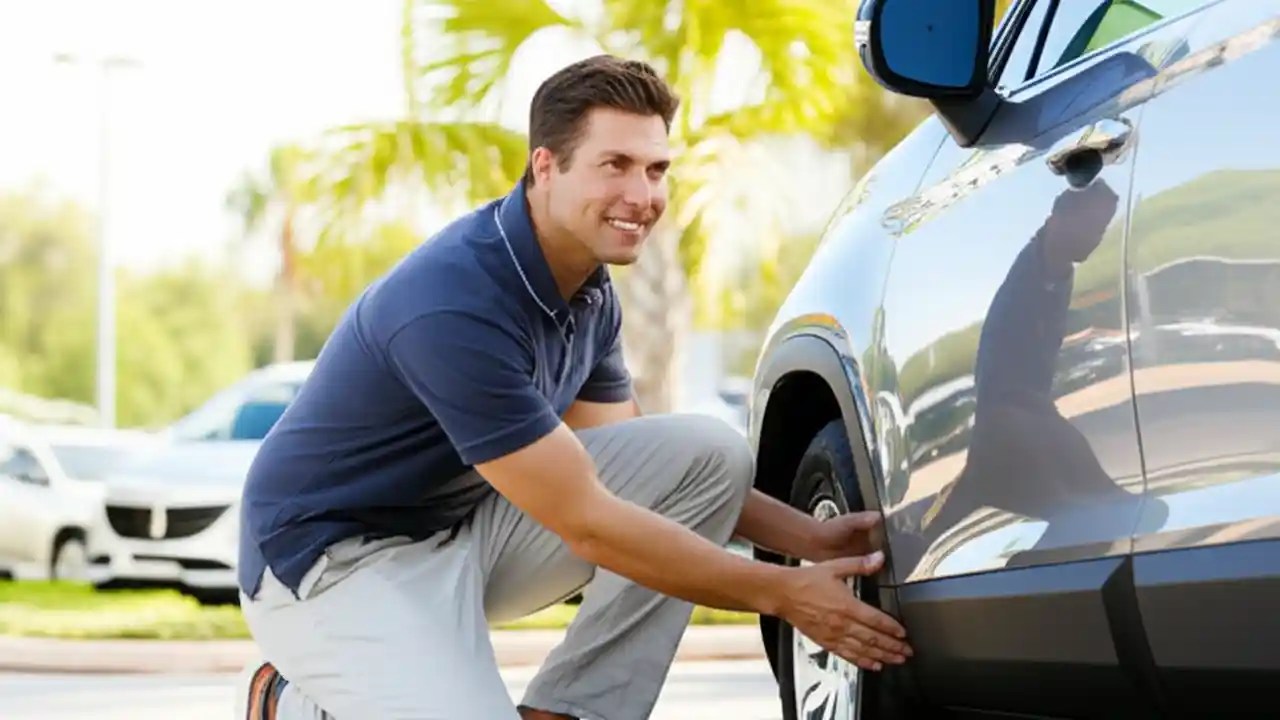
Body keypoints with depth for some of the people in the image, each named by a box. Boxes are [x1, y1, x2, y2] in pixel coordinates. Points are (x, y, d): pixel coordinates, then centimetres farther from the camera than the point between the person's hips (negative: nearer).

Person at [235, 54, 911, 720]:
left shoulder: (588, 291, 0)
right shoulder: (456, 306, -29)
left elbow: (639, 467, 13)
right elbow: (587, 524, -26)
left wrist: (810, 537, 1)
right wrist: (782, 594, -20)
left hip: (468, 524, 9)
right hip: (334, 560, -9)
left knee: (712, 451, -5)